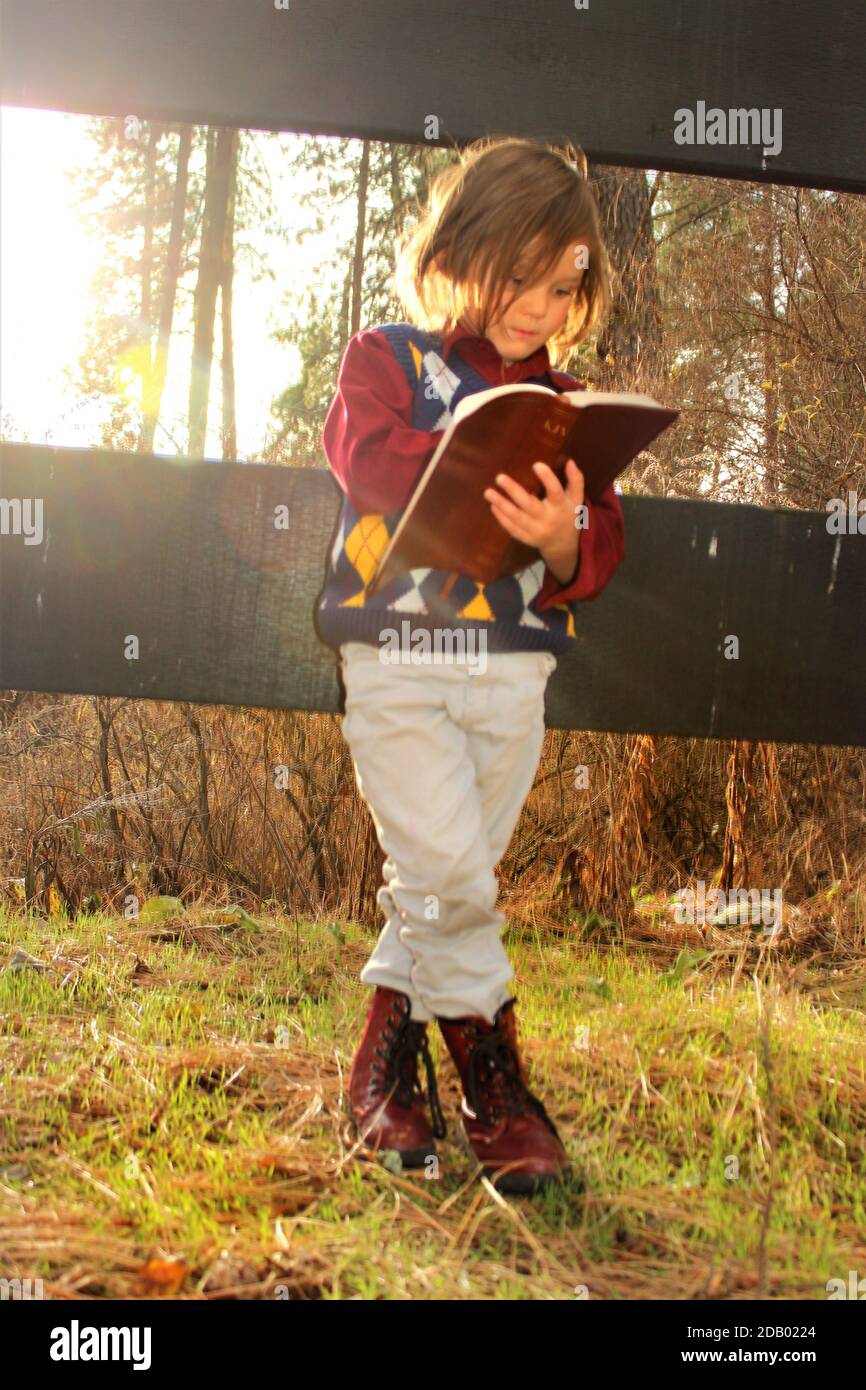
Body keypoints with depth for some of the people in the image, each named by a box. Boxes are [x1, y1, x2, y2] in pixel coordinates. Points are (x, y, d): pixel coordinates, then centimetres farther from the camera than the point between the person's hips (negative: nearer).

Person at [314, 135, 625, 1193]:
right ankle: (492, 1080, 7)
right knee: (448, 873, -10)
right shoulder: (389, 357, 6)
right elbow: (369, 456, -15)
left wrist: (565, 540, -17)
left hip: (514, 674, 4)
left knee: (444, 878, 8)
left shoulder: (568, 405, 14)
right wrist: (495, 460, -18)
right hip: (397, 658, -3)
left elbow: (595, 560, 6)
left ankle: (385, 1062, 23)